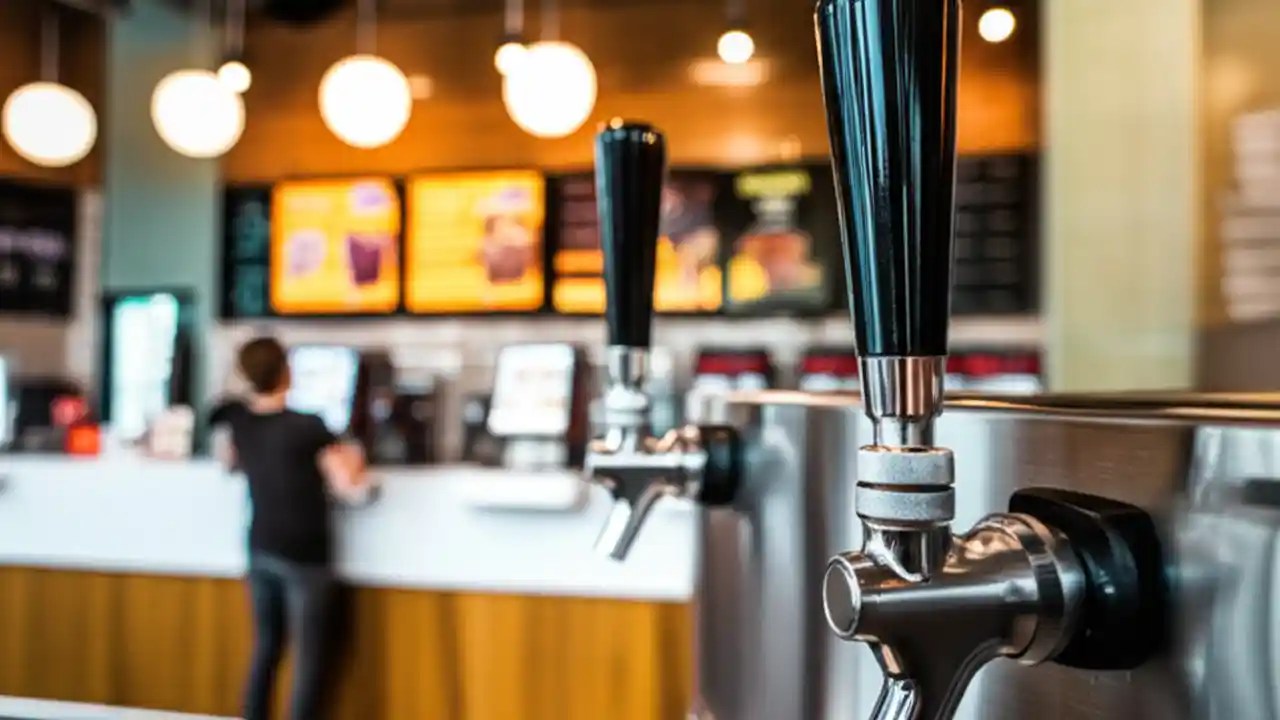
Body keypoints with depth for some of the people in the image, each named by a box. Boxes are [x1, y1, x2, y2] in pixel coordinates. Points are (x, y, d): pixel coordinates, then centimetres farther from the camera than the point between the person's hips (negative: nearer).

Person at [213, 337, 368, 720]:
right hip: (304, 558, -6)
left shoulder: (236, 420, 1)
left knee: (265, 650, 18)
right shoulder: (308, 428, -18)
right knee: (310, 661, 0)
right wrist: (352, 457, -2)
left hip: (260, 551, 6)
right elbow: (349, 487, -20)